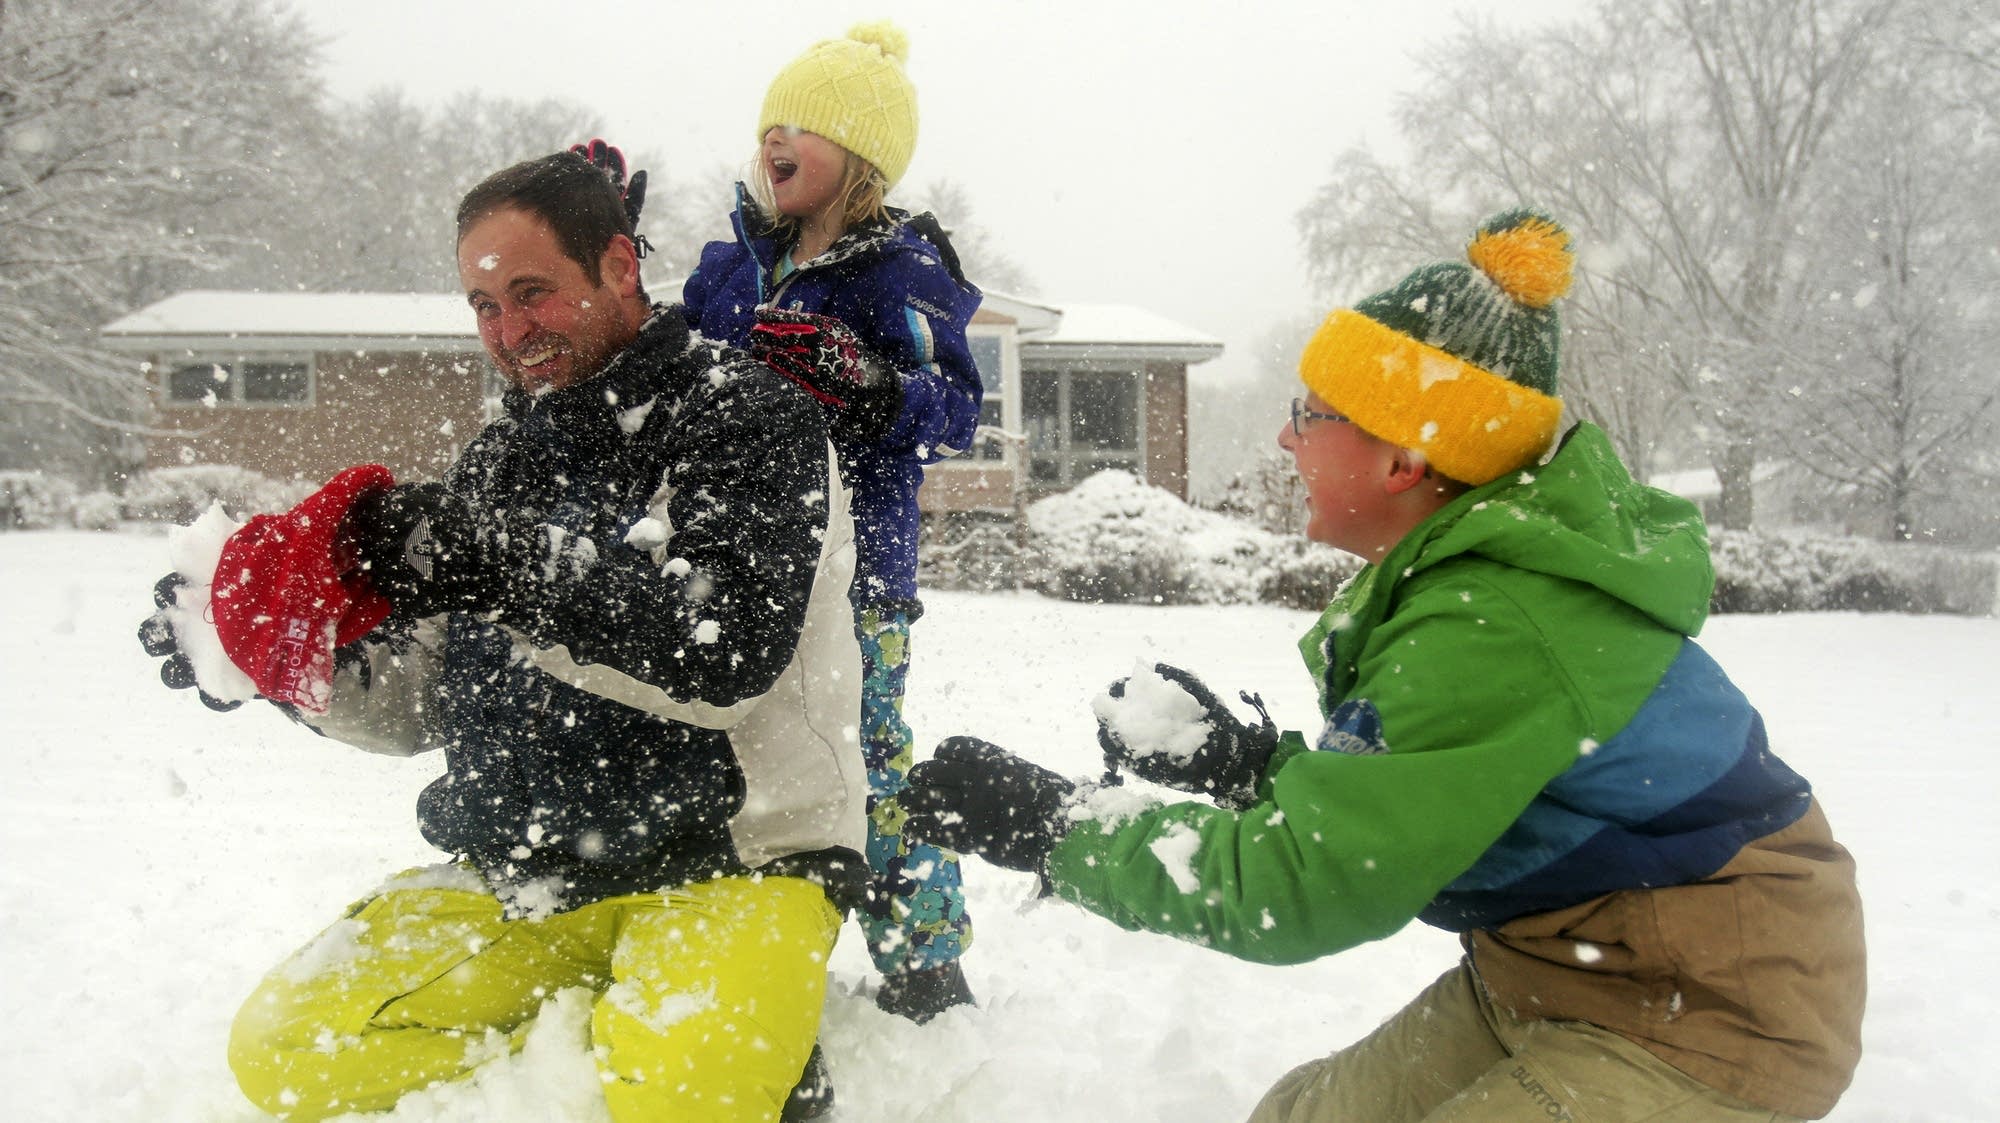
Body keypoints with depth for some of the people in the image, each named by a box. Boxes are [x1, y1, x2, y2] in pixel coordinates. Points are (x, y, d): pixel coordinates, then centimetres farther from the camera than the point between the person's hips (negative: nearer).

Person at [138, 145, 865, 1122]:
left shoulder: (746, 412, -8)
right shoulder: (499, 461, 12)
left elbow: (724, 647, -25)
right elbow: (424, 703, 13)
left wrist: (478, 557, -25)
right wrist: (293, 655, -6)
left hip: (736, 860, -6)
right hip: (522, 878, 7)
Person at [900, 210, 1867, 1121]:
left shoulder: (1490, 630, -30)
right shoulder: (1469, 568, 0)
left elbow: (1303, 887, -27)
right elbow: (1383, 814, 6)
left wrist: (1049, 825, -21)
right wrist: (1239, 760, -8)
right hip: (1560, 964, 9)